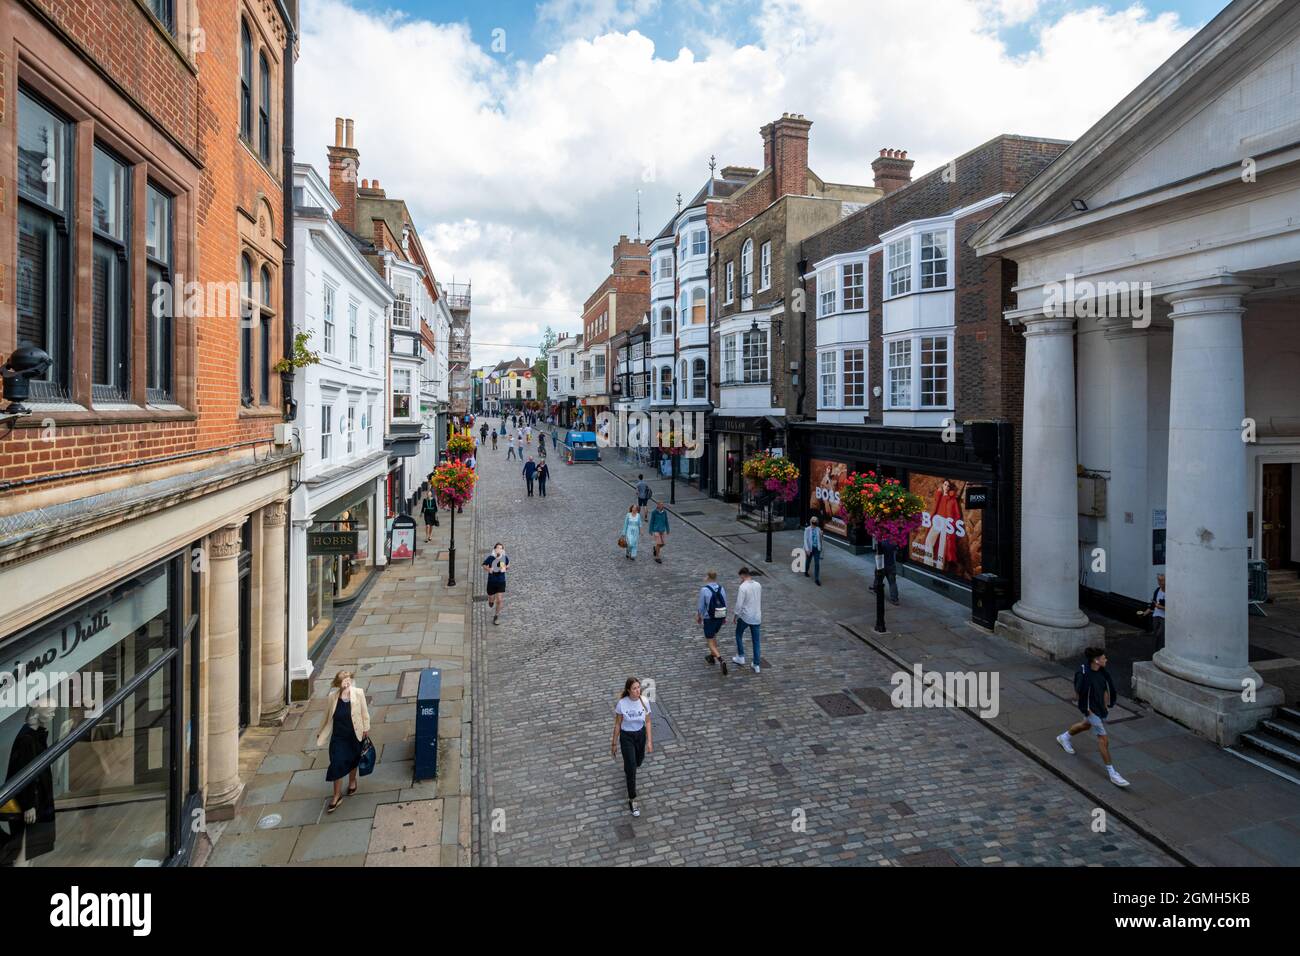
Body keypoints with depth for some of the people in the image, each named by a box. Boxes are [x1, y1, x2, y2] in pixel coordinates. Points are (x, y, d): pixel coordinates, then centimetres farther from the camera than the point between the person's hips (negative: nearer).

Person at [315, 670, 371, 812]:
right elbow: (326, 716, 1)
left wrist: (366, 728, 0)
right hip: (338, 737, 0)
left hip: (355, 735, 0)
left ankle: (352, 781, 50)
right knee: (337, 764, 1)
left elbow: (364, 712, -5)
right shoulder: (332, 697, -15)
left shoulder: (358, 693, -17)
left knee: (353, 760, 21)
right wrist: (320, 732, 10)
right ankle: (337, 796, 18)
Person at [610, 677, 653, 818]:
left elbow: (647, 722, -5)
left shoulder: (644, 701, -15)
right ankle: (632, 800, 10)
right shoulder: (621, 703, -22)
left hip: (641, 734, 3)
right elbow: (617, 724, -10)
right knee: (631, 769, -4)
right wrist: (614, 743, -3)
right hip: (626, 737, -3)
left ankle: (627, 768, 61)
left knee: (638, 761, 24)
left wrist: (649, 741, -8)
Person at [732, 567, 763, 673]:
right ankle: (756, 665, 14)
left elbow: (739, 604, -18)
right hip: (756, 617, 5)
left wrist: (736, 616, -7)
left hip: (744, 616, -5)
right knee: (756, 641, 11)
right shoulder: (758, 585, 0)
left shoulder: (743, 587, -18)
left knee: (738, 635, 21)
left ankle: (741, 657, 25)